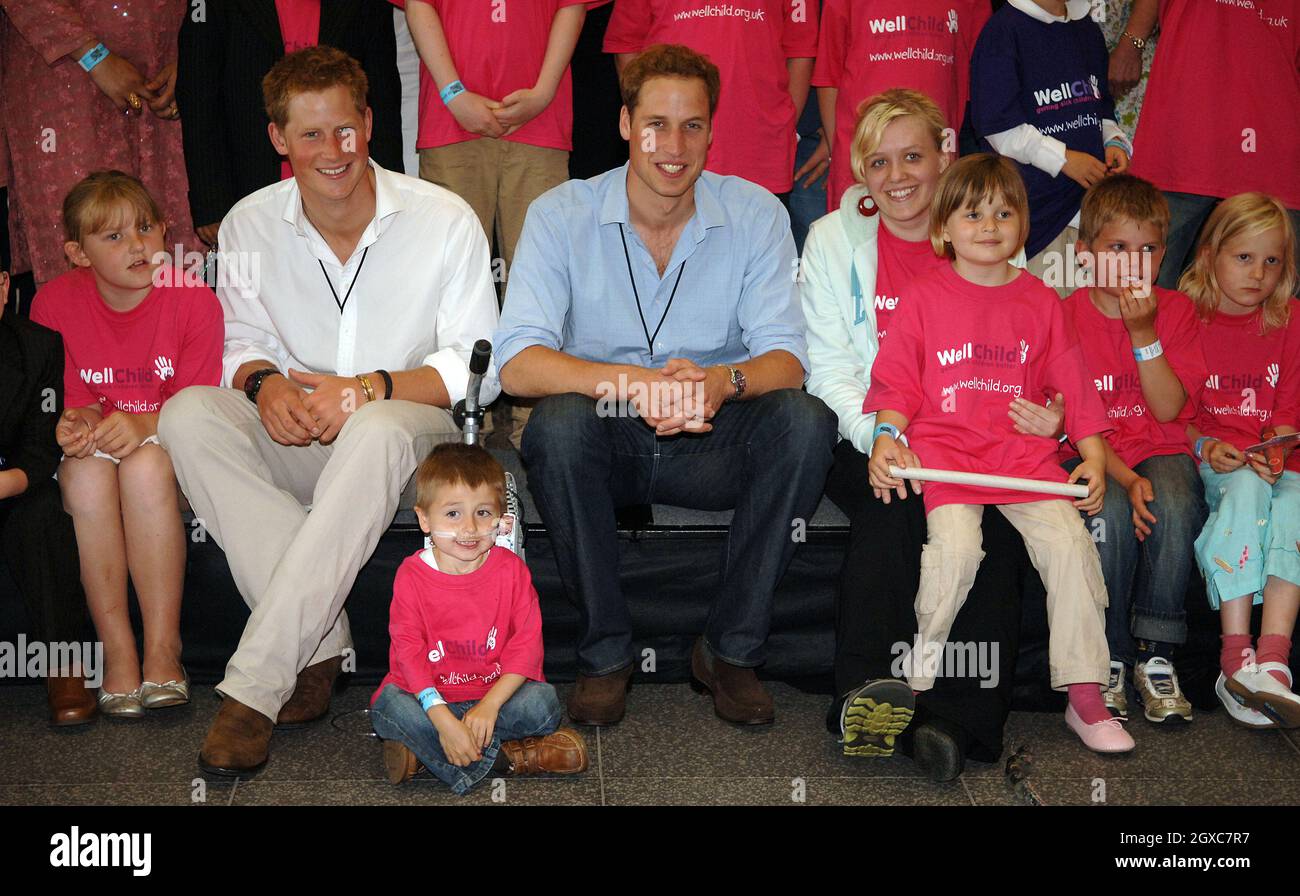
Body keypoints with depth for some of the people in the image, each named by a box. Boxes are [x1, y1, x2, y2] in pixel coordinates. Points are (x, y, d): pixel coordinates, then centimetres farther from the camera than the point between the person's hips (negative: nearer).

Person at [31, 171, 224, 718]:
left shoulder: (193, 300, -11)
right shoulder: (54, 303, -5)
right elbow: (76, 398, 3)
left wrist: (142, 426, -30)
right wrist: (76, 422, -21)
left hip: (170, 447, -2)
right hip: (98, 447, 2)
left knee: (145, 465, -36)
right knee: (85, 470, -33)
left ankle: (163, 649, -28)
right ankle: (117, 652, -25)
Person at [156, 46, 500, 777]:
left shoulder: (445, 221, -6)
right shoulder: (250, 226, 4)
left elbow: (477, 368, -7)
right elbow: (246, 344, 11)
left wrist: (370, 389, -23)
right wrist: (265, 384, -15)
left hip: (414, 429, -3)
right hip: (298, 441, 4)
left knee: (377, 429, -40)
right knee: (189, 414, -26)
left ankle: (255, 684, -37)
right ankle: (319, 647, -29)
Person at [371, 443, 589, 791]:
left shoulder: (510, 569, -4)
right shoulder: (411, 576, -8)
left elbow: (527, 642, -8)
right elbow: (408, 652, -14)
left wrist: (490, 705, -22)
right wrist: (443, 719, -28)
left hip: (495, 693, 1)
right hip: (430, 696, -1)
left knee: (544, 702, -26)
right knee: (390, 706, -31)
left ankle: (423, 751, -20)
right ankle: (509, 757, -25)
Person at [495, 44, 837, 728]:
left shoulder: (754, 214, -2)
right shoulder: (561, 215, -6)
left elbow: (785, 356, -9)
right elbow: (517, 362, -18)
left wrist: (724, 381, -33)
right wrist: (631, 382, -35)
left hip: (711, 444, 1)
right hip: (606, 444, -1)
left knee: (805, 418, -27)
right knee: (558, 422, -33)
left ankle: (731, 649, -12)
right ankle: (605, 652, -14)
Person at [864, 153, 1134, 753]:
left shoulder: (1040, 303, 14)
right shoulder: (922, 299, 7)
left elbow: (1072, 385, 15)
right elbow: (896, 383, 5)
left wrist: (1094, 457, 6)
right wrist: (885, 439, -12)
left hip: (1024, 452, 3)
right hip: (943, 449, -2)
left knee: (1070, 541, -17)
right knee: (957, 544, -29)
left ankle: (1085, 698, -6)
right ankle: (922, 663, -6)